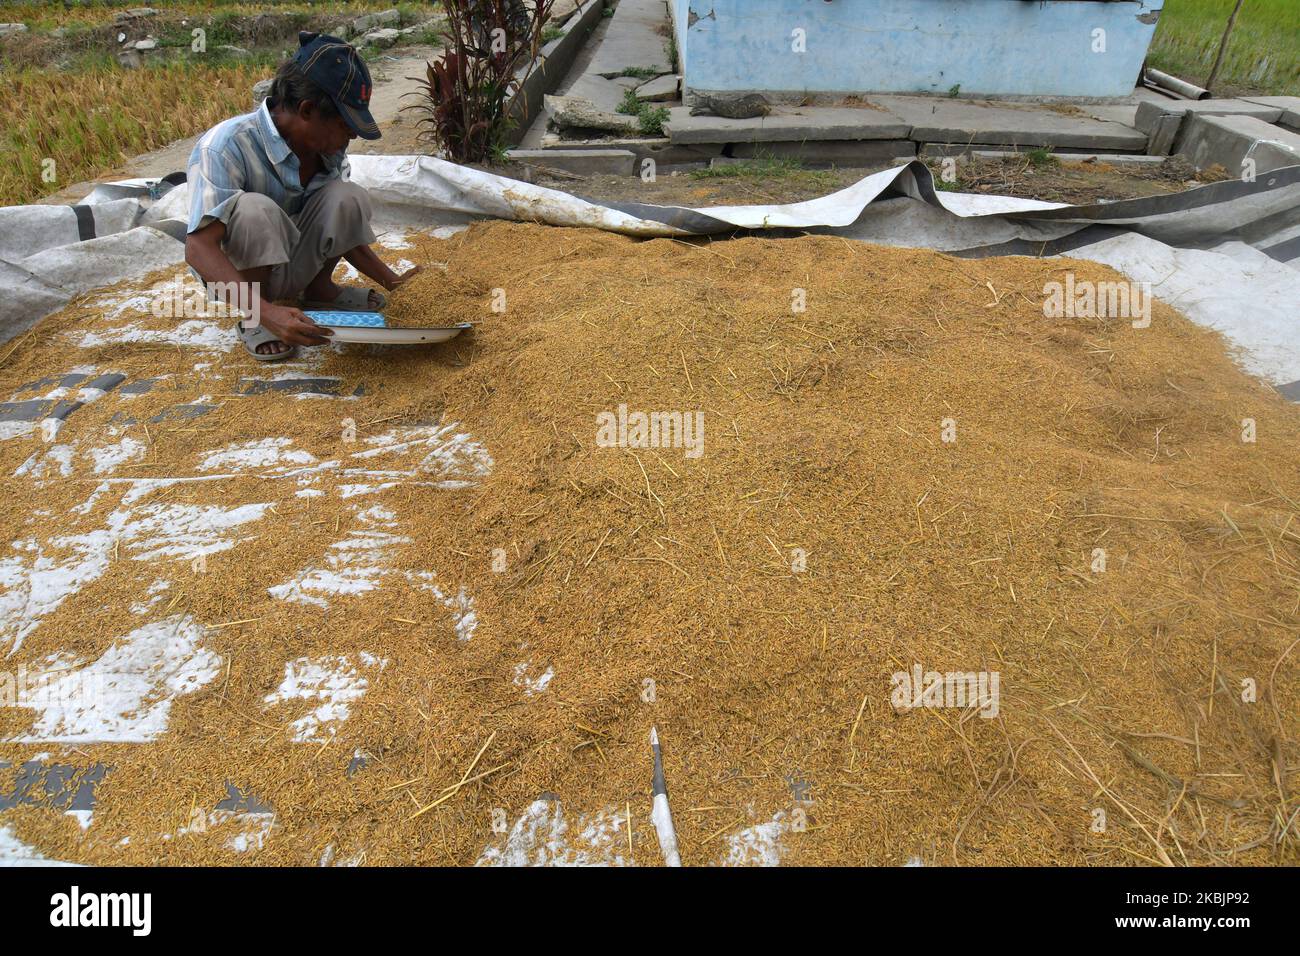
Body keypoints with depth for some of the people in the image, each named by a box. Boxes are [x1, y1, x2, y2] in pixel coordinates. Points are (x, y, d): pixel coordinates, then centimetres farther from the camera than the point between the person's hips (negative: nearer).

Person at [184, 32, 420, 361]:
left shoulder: (327, 147, -11)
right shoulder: (227, 146, -29)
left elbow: (341, 225, 3)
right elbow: (199, 248, -35)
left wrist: (390, 280, -8)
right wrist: (266, 312, -49)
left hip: (293, 264, 5)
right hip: (236, 273, -5)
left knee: (350, 198, -20)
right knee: (254, 209, -36)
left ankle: (320, 290, 5)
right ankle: (253, 320, -14)